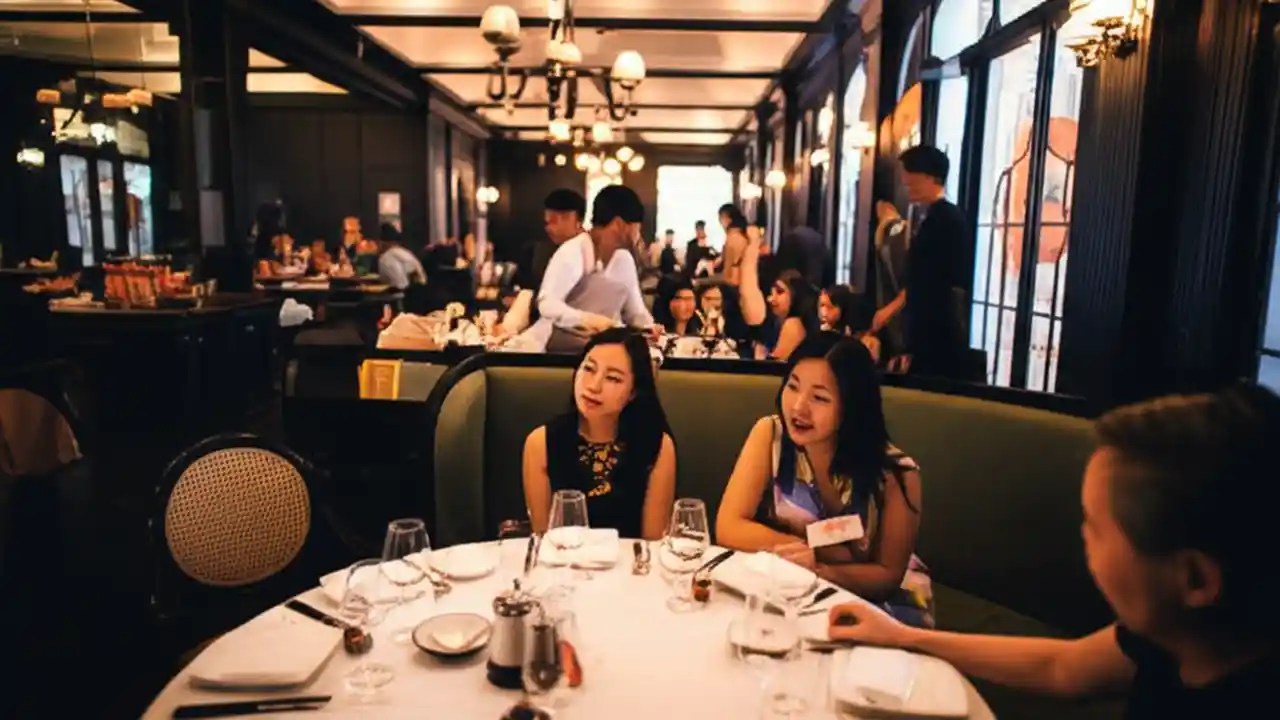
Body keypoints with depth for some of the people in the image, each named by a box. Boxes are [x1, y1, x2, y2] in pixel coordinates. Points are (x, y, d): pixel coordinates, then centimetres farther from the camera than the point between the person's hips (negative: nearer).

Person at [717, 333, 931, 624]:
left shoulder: (895, 473, -20)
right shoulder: (770, 435, -16)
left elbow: (888, 575, -13)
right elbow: (728, 529, -20)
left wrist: (819, 568, -32)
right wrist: (832, 551, -24)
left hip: (878, 601, -1)